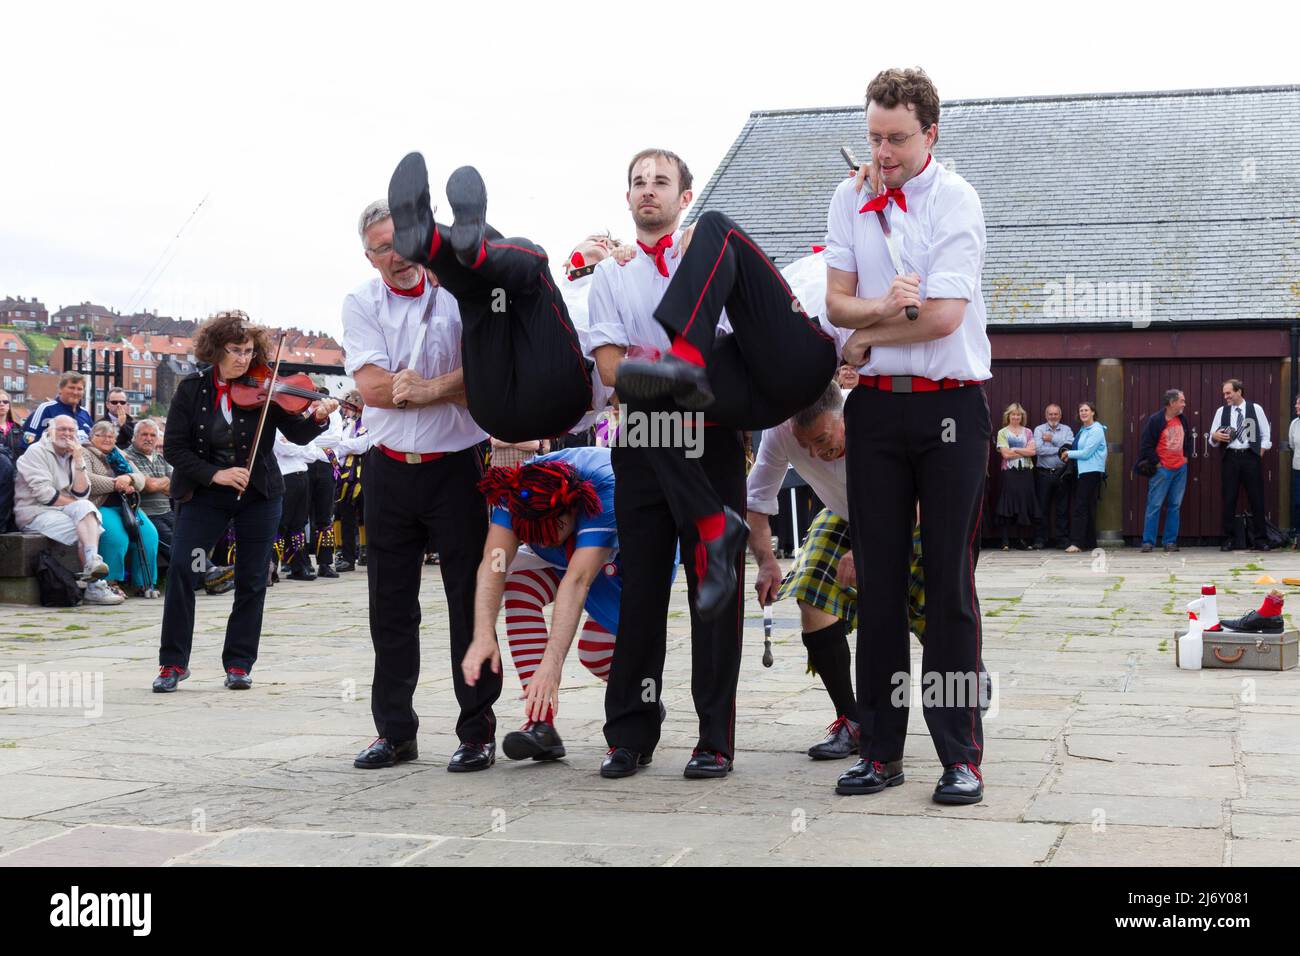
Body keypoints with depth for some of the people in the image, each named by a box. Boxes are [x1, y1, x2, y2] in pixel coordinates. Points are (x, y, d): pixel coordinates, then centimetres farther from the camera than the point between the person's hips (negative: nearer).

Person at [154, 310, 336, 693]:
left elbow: (297, 434, -12)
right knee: (181, 570, -12)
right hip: (204, 494, 0)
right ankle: (173, 663, -2)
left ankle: (239, 664, 14)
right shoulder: (191, 389, -3)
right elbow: (174, 449, -6)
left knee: (252, 580, 3)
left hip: (258, 495, 1)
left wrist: (317, 417, -34)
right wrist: (214, 474, -19)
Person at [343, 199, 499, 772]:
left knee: (470, 601, 0)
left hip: (456, 467, -2)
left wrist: (424, 389, -18)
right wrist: (454, 386, -10)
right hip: (390, 470, 3)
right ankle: (394, 732, 18)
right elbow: (371, 386, -8)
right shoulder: (361, 304, 5)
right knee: (391, 605, 8)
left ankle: (478, 732, 8)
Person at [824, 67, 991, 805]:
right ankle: (882, 750, 12)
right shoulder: (852, 199, 8)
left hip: (951, 405, -4)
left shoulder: (956, 200, -6)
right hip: (876, 407, 4)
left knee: (950, 580, -3)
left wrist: (865, 338, -4)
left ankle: (962, 756, 2)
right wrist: (889, 308, -17)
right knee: (879, 580, 6)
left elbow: (945, 315, -14)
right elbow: (837, 302, 2)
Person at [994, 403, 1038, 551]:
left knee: (1025, 505, 1)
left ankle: (1021, 540, 7)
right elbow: (1005, 454, -7)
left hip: (1026, 472, 3)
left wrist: (1014, 450, -8)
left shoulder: (1027, 432, 13)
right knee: (1008, 506, -6)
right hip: (1010, 472, -3)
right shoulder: (1003, 433, 5)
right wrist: (1025, 452, -4)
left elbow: (1033, 451, -1)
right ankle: (1006, 541, -4)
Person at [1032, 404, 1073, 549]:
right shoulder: (1039, 430, 6)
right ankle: (1041, 539, 7)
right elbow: (1039, 449, -10)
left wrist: (1052, 439, -7)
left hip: (1062, 473, 1)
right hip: (1044, 473, -1)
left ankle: (1062, 538, 7)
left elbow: (1070, 445, -8)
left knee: (1062, 508, 2)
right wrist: (1060, 449, -9)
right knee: (1043, 508, 2)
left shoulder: (1067, 430, 10)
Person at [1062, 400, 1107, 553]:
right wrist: (1069, 455, 0)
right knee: (1087, 508, 10)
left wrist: (1069, 453, -3)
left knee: (1080, 507, -14)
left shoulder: (1096, 430, -10)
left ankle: (1077, 543, -17)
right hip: (1082, 471, 9)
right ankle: (1089, 543, 13)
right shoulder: (1082, 430, 17)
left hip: (1091, 472, -9)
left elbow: (1086, 453, -15)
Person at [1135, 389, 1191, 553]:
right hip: (1162, 470, -6)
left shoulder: (1182, 419, 8)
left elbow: (1188, 439, 24)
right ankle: (1148, 542, -2)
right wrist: (1156, 463, -10)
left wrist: (1186, 456, 14)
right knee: (1154, 505, -5)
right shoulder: (1155, 421, -10)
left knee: (1175, 506, 6)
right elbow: (1147, 445, -9)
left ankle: (1170, 542, 11)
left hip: (1181, 469, 6)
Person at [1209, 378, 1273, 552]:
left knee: (1257, 499, -1)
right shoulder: (1221, 412, 10)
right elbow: (1212, 438, 11)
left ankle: (1261, 540, 5)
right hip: (1230, 458, 2)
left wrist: (1260, 453, -2)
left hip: (1251, 457, -2)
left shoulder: (1256, 409, 5)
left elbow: (1265, 435, 7)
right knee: (1229, 500, 0)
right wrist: (1215, 436, -11)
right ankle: (1228, 540, 7)